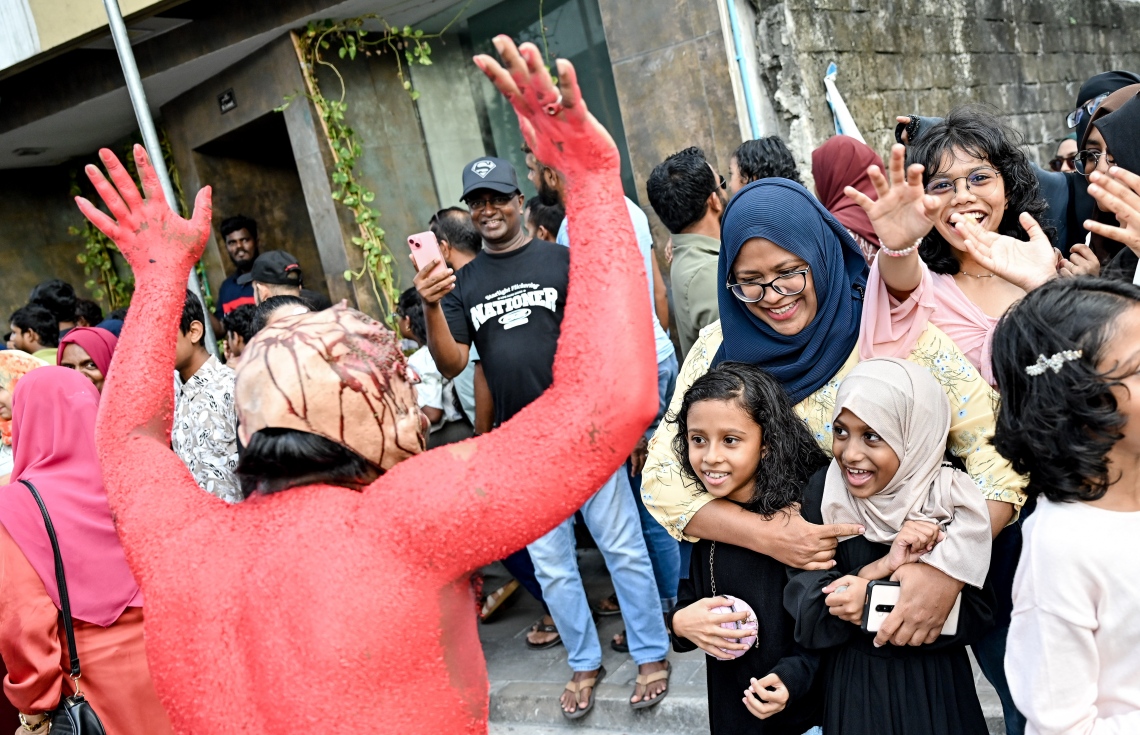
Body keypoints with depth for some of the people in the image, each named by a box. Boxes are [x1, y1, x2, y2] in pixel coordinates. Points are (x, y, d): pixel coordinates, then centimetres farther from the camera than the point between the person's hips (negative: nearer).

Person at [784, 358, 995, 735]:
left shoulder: (953, 499, -14)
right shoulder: (823, 493, -13)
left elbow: (975, 617, -14)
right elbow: (805, 618, -15)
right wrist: (881, 568, -26)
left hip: (934, 691, 0)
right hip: (849, 689, 0)